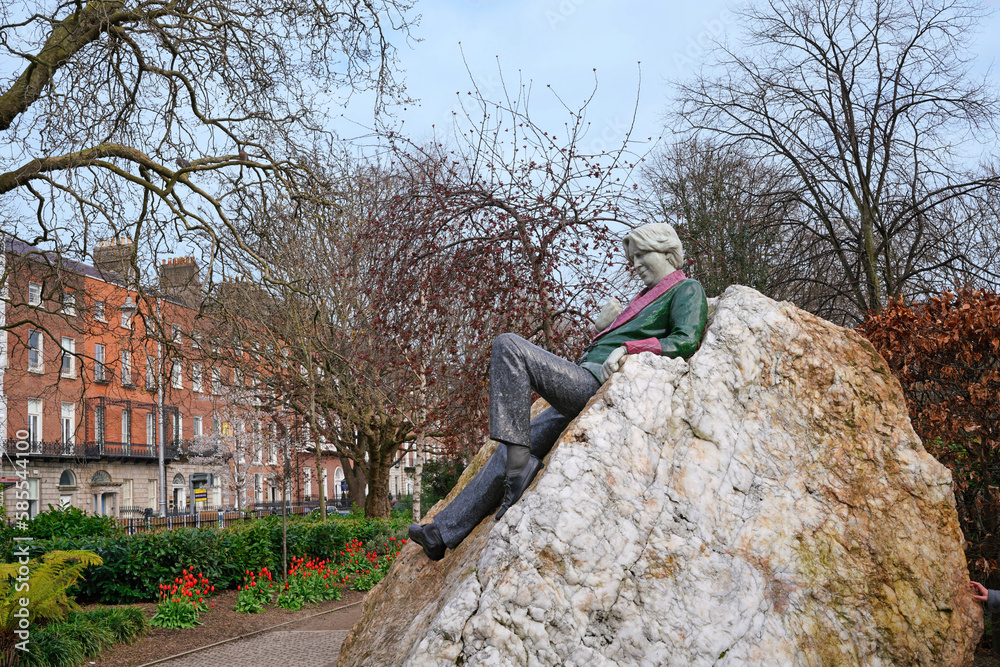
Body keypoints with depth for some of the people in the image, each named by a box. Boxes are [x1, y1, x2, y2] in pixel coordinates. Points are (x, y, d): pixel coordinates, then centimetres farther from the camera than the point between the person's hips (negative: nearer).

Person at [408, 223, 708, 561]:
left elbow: (686, 341, -13)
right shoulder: (650, 294, 31)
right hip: (584, 393, 9)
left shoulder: (687, 289, 5)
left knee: (509, 345, -21)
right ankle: (443, 531, 14)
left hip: (594, 383, -9)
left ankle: (519, 468, -25)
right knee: (509, 451, 8)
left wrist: (628, 348, -19)